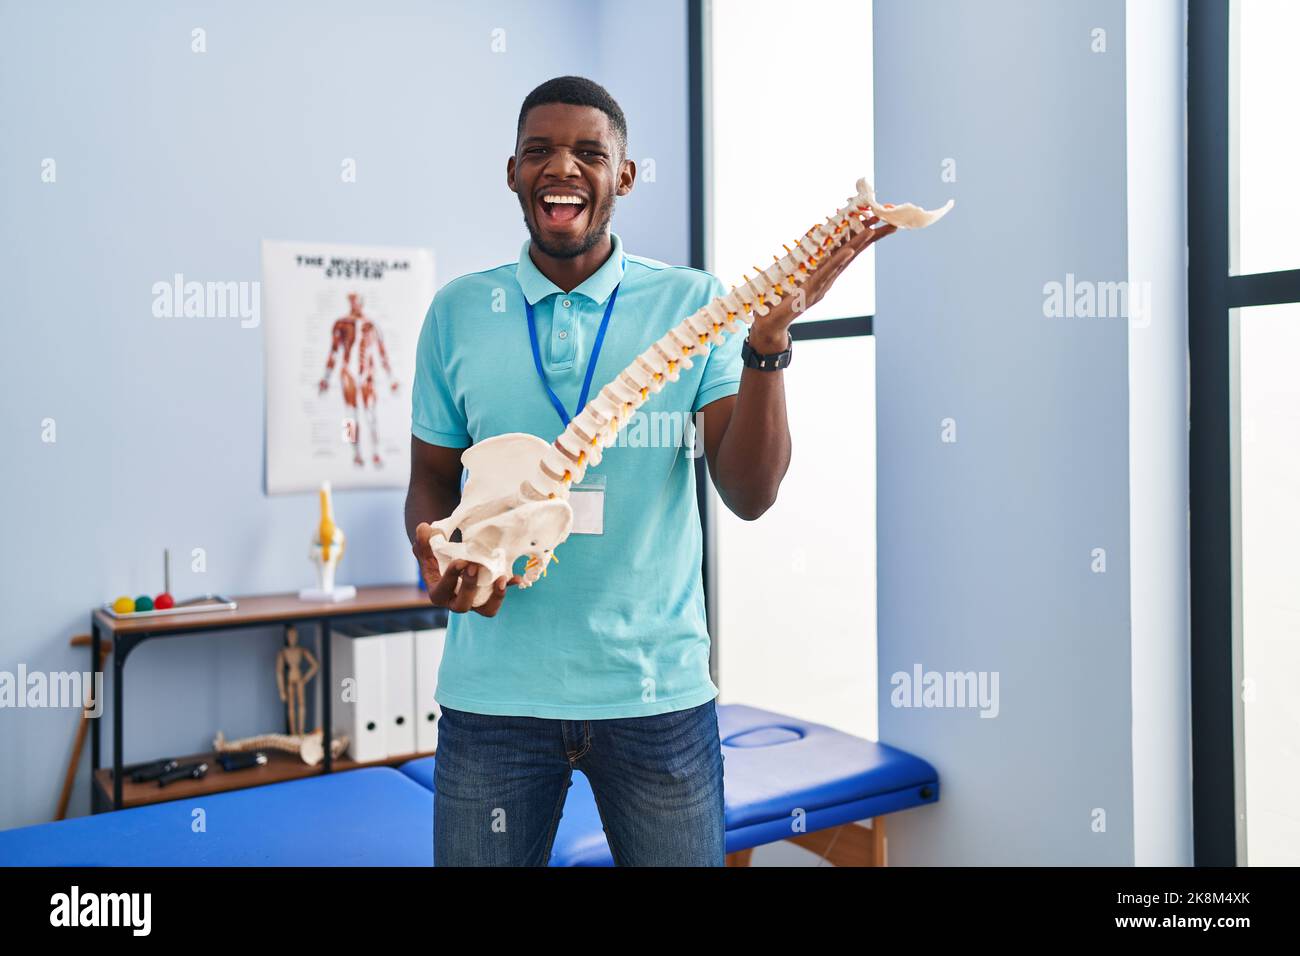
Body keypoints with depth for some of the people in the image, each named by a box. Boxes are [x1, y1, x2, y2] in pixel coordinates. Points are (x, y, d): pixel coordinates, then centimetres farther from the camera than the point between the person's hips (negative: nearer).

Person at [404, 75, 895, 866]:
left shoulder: (695, 302, -2)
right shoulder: (457, 312, 2)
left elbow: (750, 495, -9)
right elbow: (433, 478, 9)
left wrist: (770, 336, -20)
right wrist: (437, 553, -12)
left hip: (658, 690, 0)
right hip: (493, 692, 1)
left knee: (680, 856, 14)